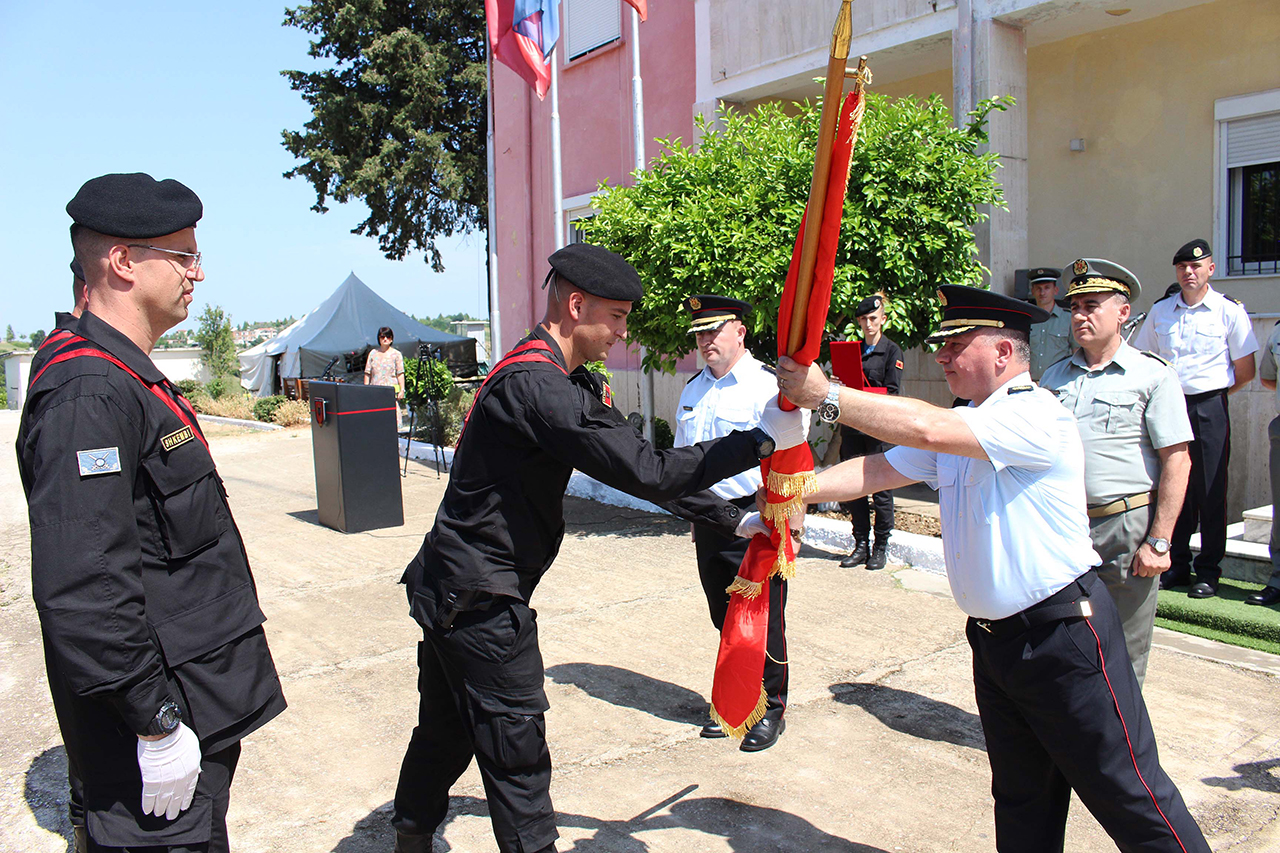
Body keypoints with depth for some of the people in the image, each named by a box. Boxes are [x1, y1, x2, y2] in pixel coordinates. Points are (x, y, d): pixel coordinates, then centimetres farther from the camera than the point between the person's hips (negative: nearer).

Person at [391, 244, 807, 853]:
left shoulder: (566, 381, 8)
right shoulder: (536, 385, -25)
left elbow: (632, 455, 8)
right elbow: (645, 472, -29)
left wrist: (731, 517, 6)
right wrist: (762, 440, -23)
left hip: (449, 589, 10)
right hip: (480, 597, -10)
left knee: (447, 724, 26)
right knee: (515, 748, 2)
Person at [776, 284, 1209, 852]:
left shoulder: (1038, 416, -18)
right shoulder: (957, 428, 9)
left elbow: (925, 429, -29)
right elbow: (877, 469, 3)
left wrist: (827, 397, -24)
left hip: (1063, 635, -8)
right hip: (993, 638, 8)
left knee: (1128, 795, 6)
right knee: (1021, 803, 19)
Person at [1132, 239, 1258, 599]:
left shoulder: (1230, 310, -1)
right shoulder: (1160, 310, 8)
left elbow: (1245, 370, 3)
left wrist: (1212, 393, 8)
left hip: (1209, 409, -3)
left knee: (1210, 491, 1)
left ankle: (1208, 571, 11)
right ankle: (1176, 565, 18)